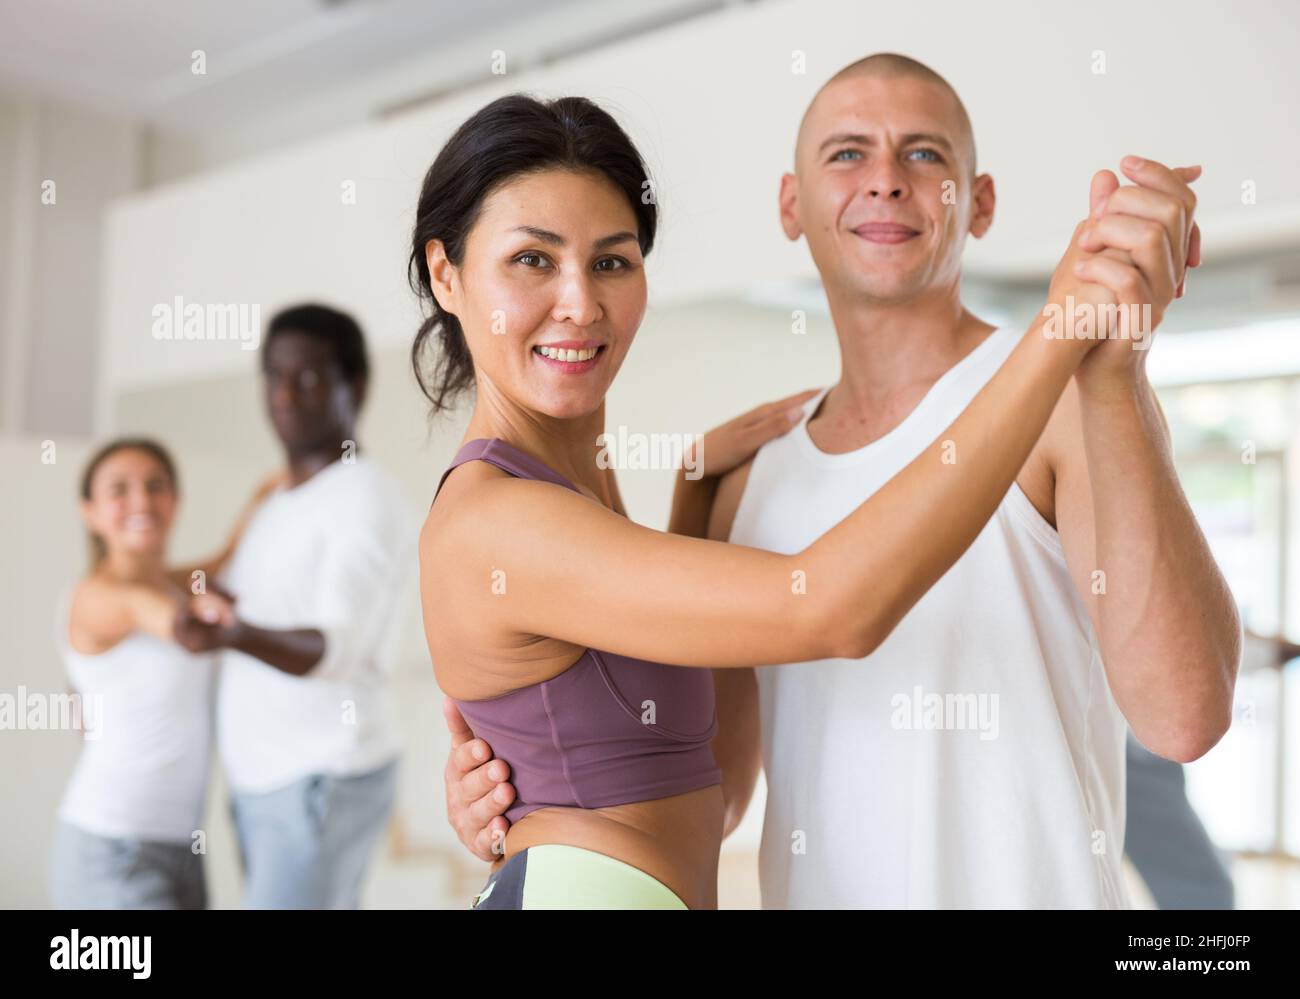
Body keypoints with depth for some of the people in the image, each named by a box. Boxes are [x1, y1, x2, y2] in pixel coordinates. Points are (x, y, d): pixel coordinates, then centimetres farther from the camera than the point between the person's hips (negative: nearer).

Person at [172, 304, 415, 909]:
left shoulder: (368, 500, -14)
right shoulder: (277, 507, 15)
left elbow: (335, 650, -27)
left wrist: (234, 637, -46)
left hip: (326, 788, -9)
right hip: (263, 787, 9)